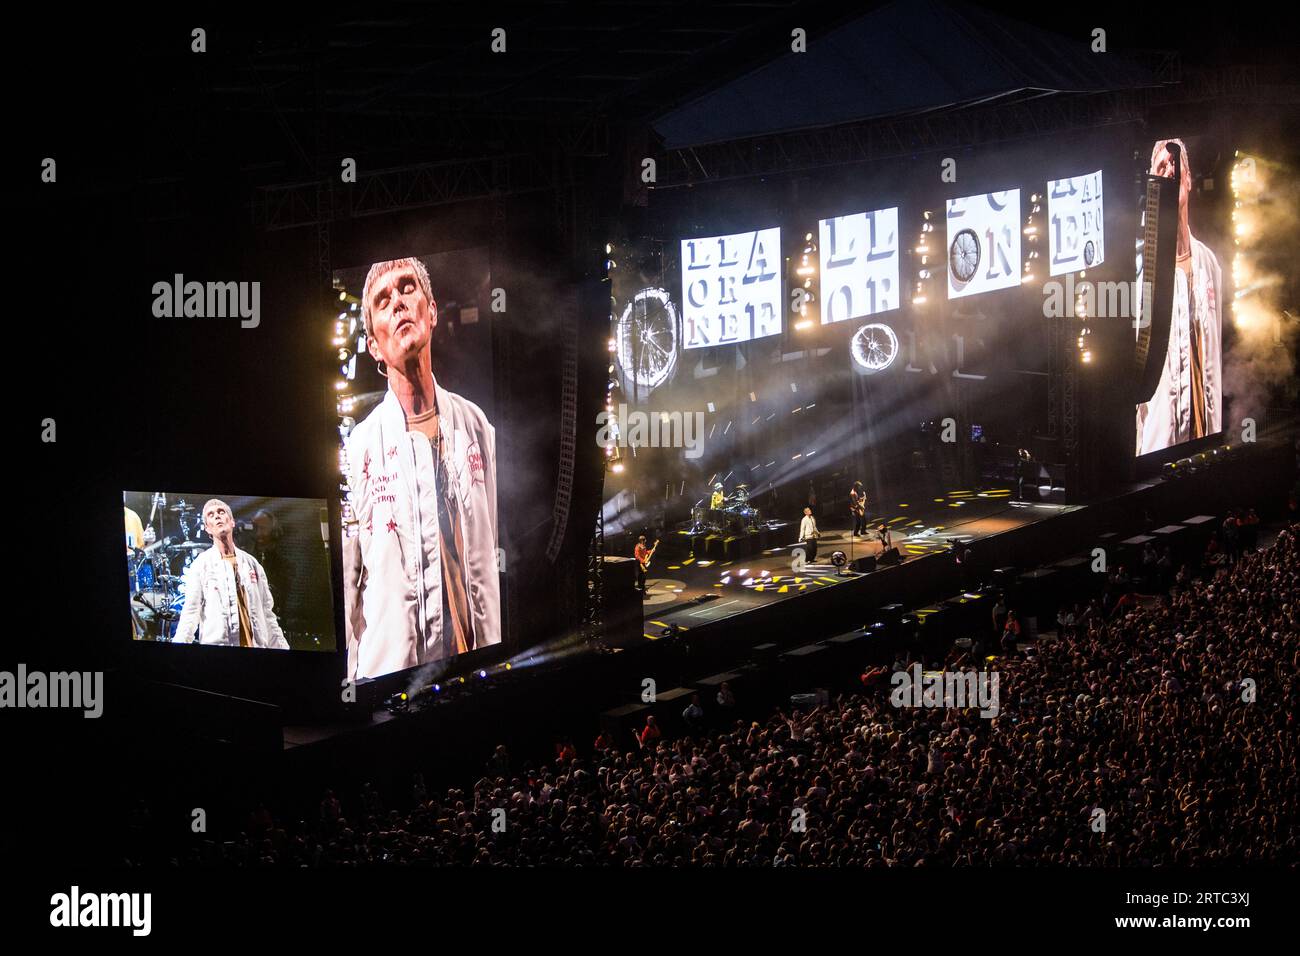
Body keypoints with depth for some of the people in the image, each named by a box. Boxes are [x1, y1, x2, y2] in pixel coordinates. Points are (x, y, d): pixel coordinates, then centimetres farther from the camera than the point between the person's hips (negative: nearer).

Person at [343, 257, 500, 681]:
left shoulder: (475, 426, 7)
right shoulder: (360, 447, -6)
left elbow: (486, 566, 11)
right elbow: (346, 588, -4)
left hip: (469, 664, 4)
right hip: (388, 669, -4)